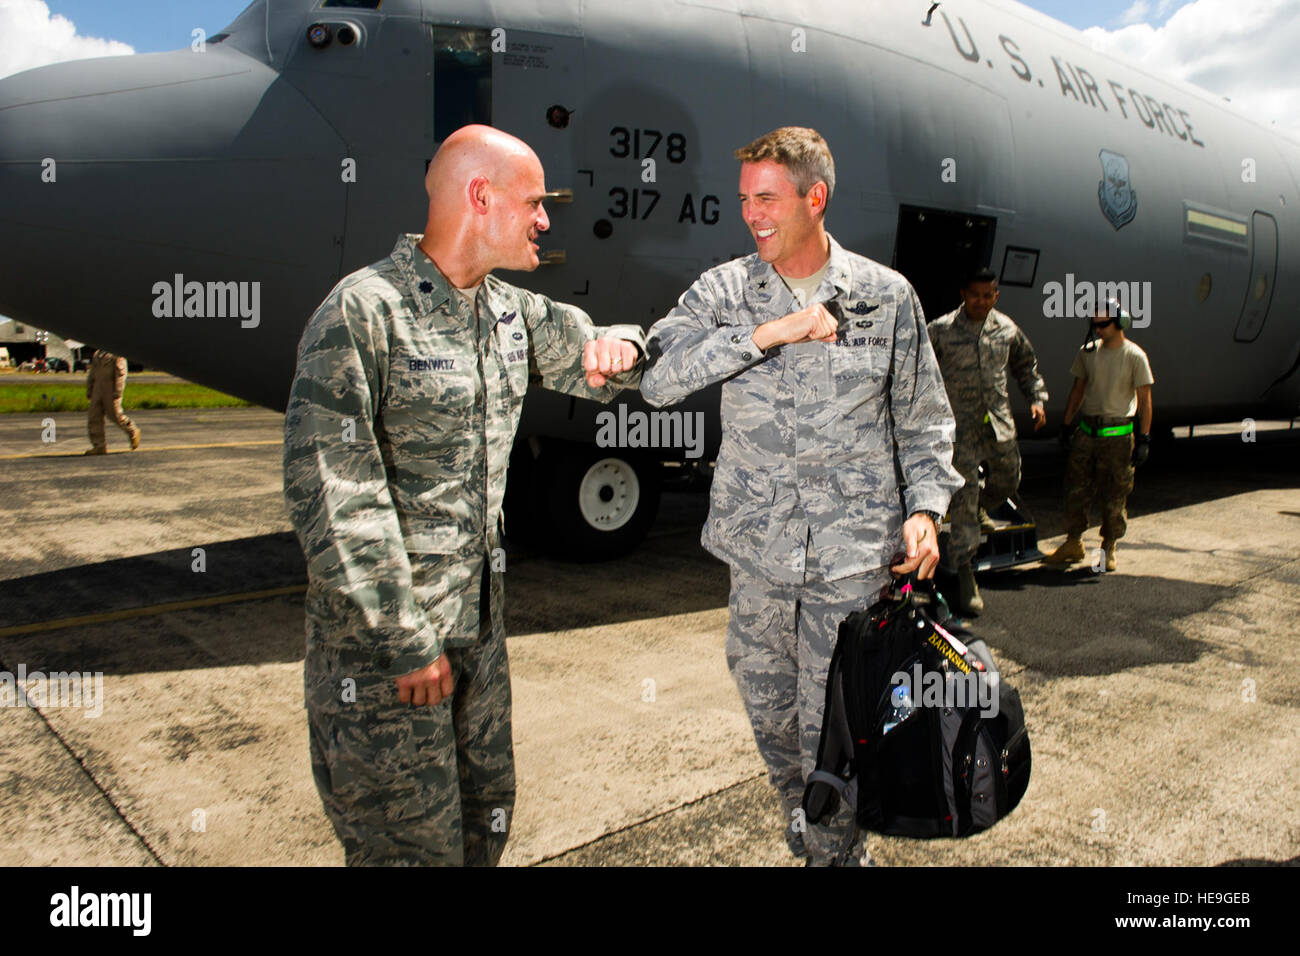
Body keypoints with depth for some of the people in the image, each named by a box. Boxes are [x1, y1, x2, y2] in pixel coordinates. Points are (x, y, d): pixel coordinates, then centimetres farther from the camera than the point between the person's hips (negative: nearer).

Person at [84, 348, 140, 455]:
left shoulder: (117, 353, -6)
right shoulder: (97, 353, 18)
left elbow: (121, 373, -13)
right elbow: (92, 373, 23)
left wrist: (118, 391, -19)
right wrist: (89, 390, 18)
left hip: (111, 389, -7)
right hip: (98, 389, 7)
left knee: (116, 415, -4)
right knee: (94, 416, -1)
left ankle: (133, 433, 22)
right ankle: (99, 446, 0)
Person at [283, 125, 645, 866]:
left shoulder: (512, 311, 7)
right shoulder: (364, 312, -17)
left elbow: (591, 360, 22)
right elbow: (331, 493, -20)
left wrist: (620, 347, -4)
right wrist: (404, 641, -20)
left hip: (479, 620, 8)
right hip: (381, 638, -7)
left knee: (487, 817, 21)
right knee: (412, 842, 6)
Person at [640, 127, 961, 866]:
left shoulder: (887, 296, 0)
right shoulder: (723, 292, 0)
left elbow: (923, 418, 7)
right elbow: (658, 379, -16)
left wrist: (924, 507, -6)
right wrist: (767, 333, -21)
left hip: (854, 551, -2)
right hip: (758, 546, 2)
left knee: (833, 724, 5)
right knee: (766, 702, 19)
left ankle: (835, 851, 32)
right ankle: (798, 805, 49)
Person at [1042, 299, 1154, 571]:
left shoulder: (1135, 356, -5)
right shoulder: (1087, 352, 7)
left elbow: (1144, 400, -3)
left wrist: (1144, 439, -8)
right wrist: (1067, 425, 13)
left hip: (1118, 435, -4)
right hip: (1087, 431, 4)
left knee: (1114, 496, 3)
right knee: (1076, 488, 6)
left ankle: (1109, 548, 16)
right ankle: (1073, 543, 19)